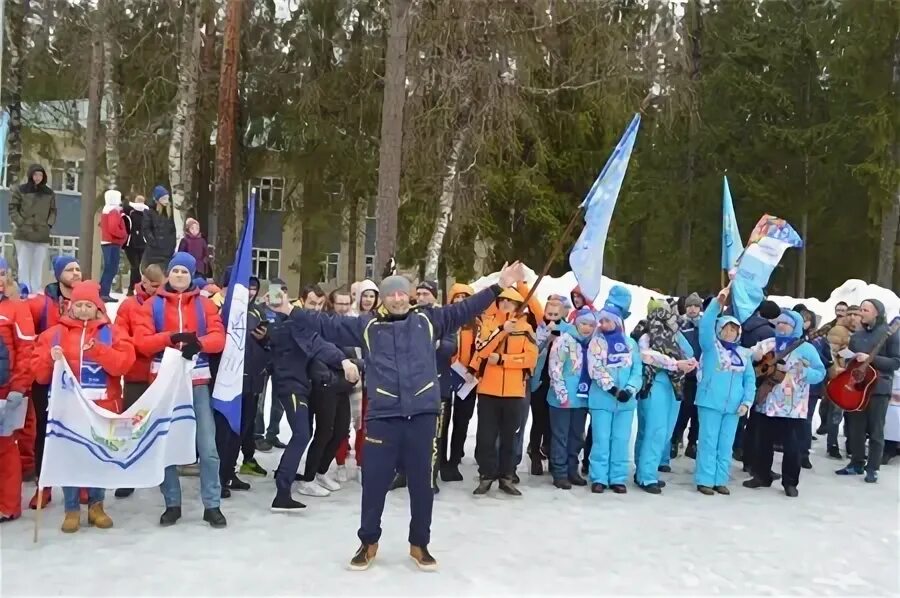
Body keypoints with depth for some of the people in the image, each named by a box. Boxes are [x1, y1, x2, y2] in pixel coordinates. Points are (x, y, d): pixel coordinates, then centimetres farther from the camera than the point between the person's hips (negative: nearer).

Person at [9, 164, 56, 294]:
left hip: (42, 236, 2)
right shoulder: (20, 190, 2)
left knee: (38, 267, 4)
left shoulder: (49, 193, 11)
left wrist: (49, 225, 1)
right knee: (24, 266, -2)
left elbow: (53, 211, 15)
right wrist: (21, 224, -8)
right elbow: (12, 208, 1)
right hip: (23, 235, -2)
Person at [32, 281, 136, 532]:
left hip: (103, 406, 0)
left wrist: (98, 350, -21)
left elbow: (124, 363, -9)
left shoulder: (111, 333, 6)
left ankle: (96, 505, 19)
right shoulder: (55, 333, 9)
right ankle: (72, 509, 11)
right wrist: (51, 359, -14)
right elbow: (38, 370, 6)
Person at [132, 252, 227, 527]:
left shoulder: (204, 304, 9)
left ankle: (212, 505, 5)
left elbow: (219, 338, -2)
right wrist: (170, 338, -21)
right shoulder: (153, 305, 7)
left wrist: (198, 342, -23)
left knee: (207, 445, -3)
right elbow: (141, 341, -5)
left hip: (197, 381, 0)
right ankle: (172, 504, 17)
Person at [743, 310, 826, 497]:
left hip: (793, 409, -3)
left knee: (793, 447, 0)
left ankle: (790, 482, 13)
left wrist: (804, 372, -21)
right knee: (763, 443, 11)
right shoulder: (766, 344, 8)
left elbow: (820, 373, -3)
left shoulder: (806, 349, -1)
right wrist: (755, 356, -13)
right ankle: (762, 476, 25)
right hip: (767, 405, 3)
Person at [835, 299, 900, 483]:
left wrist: (871, 359, -20)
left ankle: (873, 469, 7)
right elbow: (850, 357, 22)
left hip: (879, 388, -6)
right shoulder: (857, 335, 13)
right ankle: (857, 464, 19)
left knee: (875, 430, 1)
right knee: (855, 428, 9)